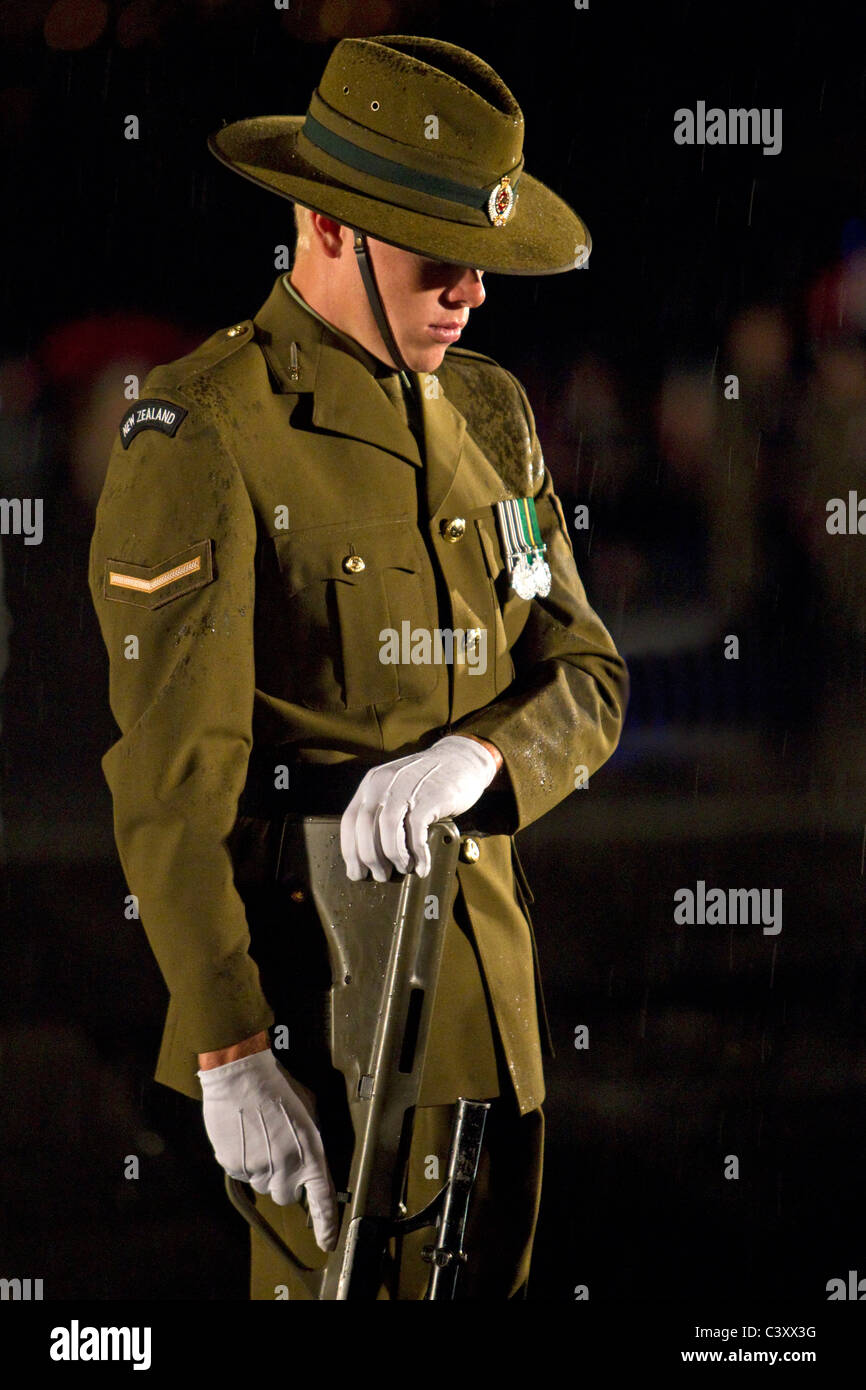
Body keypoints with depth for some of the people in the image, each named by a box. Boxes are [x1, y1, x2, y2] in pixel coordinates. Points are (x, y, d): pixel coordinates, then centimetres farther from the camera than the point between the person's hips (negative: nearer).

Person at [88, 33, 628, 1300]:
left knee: (486, 1287, 12)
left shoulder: (490, 415, 12)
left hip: (485, 960, 7)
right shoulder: (202, 438, -12)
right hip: (308, 971, -7)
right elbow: (171, 775, -16)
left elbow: (587, 679, 8)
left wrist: (471, 758, -17)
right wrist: (230, 1054, -22)